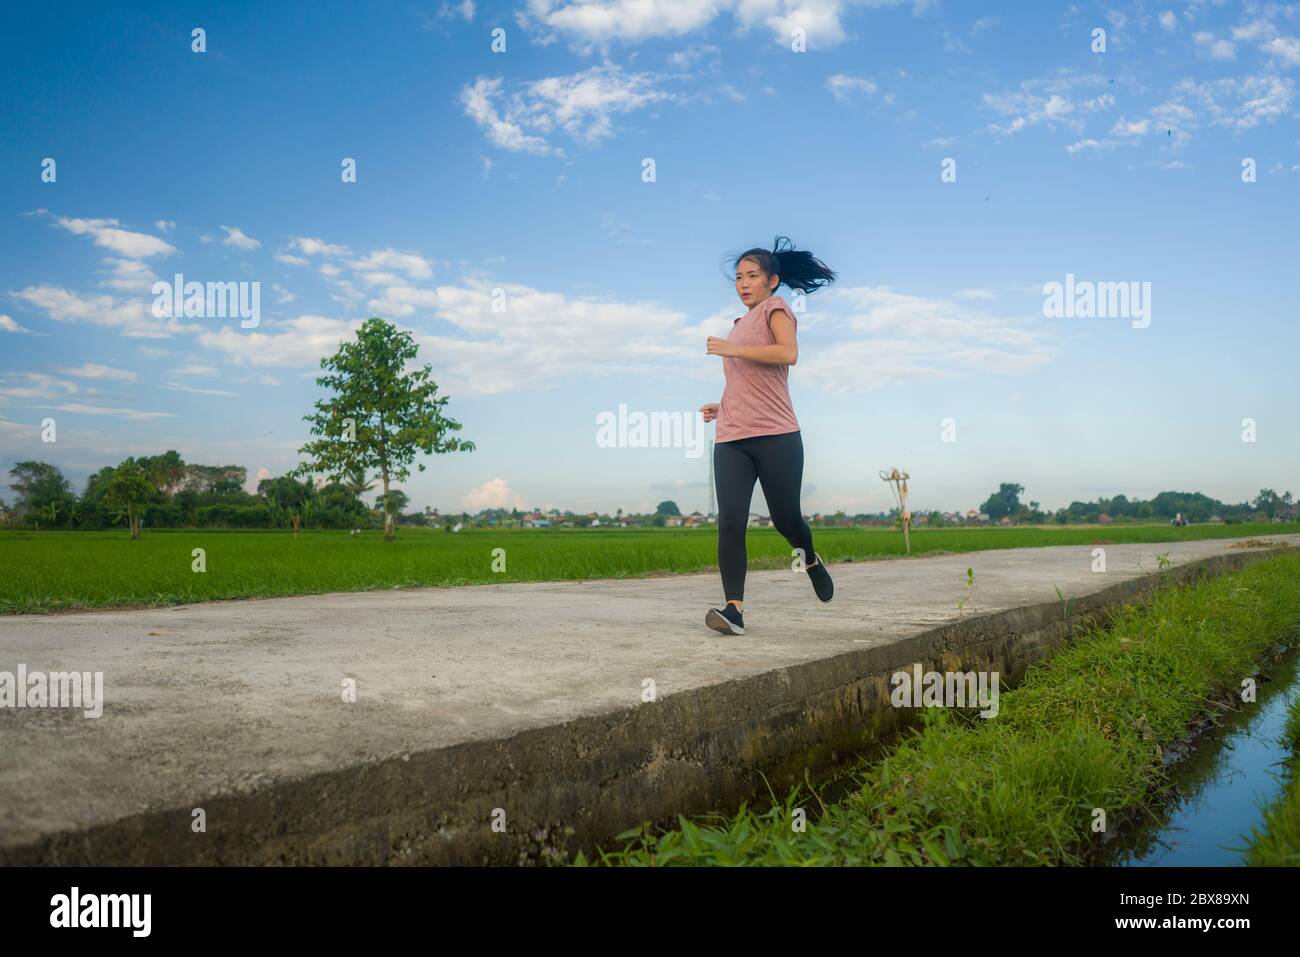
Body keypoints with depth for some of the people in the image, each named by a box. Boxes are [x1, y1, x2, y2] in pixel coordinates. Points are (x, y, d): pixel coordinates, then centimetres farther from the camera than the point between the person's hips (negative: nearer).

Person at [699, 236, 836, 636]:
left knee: (786, 518, 3)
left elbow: (788, 353, -17)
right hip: (730, 439, 6)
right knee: (730, 521, -11)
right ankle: (733, 609, -14)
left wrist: (731, 349, -15)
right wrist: (722, 407, 18)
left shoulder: (775, 308, 4)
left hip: (775, 436, -6)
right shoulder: (741, 324, 25)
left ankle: (810, 560, 36)